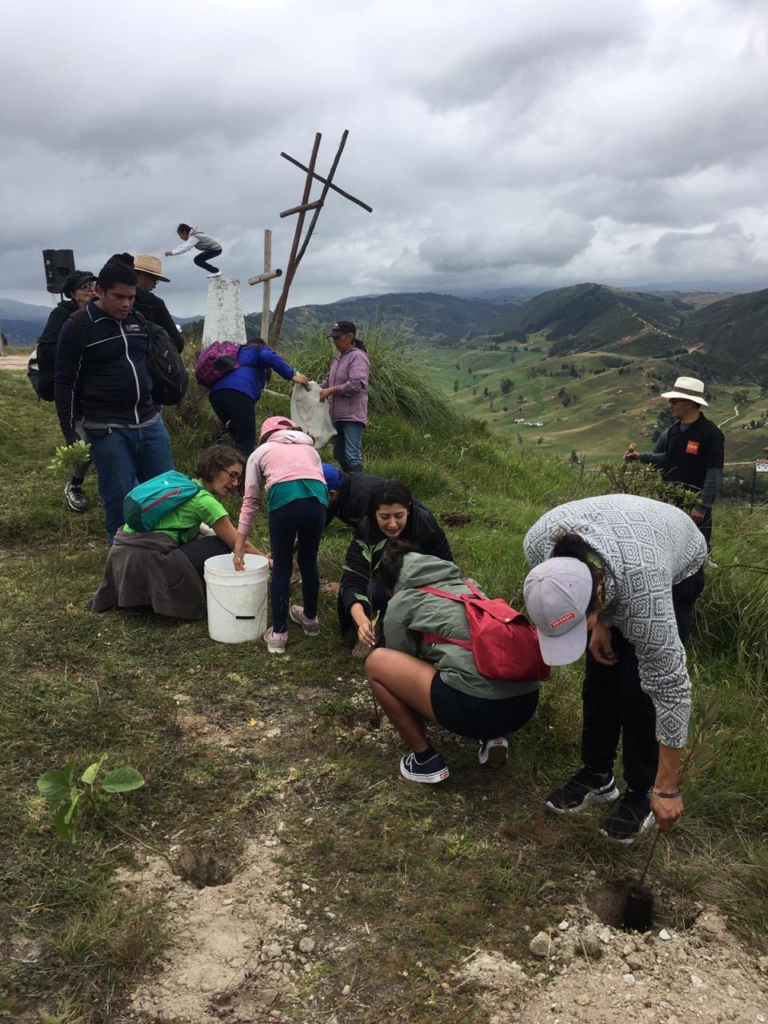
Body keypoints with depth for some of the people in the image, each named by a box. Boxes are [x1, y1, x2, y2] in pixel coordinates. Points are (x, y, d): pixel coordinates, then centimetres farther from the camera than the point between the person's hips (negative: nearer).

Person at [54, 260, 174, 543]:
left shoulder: (138, 321, 10)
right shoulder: (78, 327, -6)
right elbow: (65, 383, -5)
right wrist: (70, 434, -8)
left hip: (150, 423, 5)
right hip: (107, 430, -5)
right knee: (120, 500, 1)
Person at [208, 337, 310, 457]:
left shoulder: (238, 353, 43)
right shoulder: (259, 350, 25)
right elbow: (270, 357, -1)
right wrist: (292, 375, -1)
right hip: (238, 392, -7)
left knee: (240, 440, 17)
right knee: (247, 443, -10)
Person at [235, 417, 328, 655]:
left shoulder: (260, 452, 29)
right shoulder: (309, 448, 36)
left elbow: (251, 501, 25)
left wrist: (239, 547, 27)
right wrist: (299, 539, 36)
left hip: (284, 498, -2)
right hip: (317, 497, 3)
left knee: (281, 567, 15)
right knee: (308, 561, 24)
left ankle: (278, 634, 21)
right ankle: (310, 618, 43)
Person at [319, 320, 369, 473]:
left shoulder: (358, 357, -9)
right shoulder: (339, 357, 19)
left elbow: (356, 384, -22)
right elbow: (328, 381, 24)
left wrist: (331, 391, -19)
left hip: (352, 415, -10)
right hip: (338, 415, 10)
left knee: (352, 456, -14)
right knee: (339, 455, 16)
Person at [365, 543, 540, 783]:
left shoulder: (401, 602, 11)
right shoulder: (466, 586, 28)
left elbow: (401, 665, 22)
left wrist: (418, 720, 41)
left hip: (478, 708, -7)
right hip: (526, 702, 7)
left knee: (377, 662, 10)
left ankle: (426, 760, 15)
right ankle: (492, 737, 19)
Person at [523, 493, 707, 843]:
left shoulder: (642, 588, -44)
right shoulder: (539, 543, -35)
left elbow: (670, 686, -35)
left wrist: (667, 788, -28)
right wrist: (599, 623, -14)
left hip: (677, 570, -4)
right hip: (614, 568, 4)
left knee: (638, 681, -13)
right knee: (600, 671, -1)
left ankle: (642, 789, 4)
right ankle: (596, 775, 15)